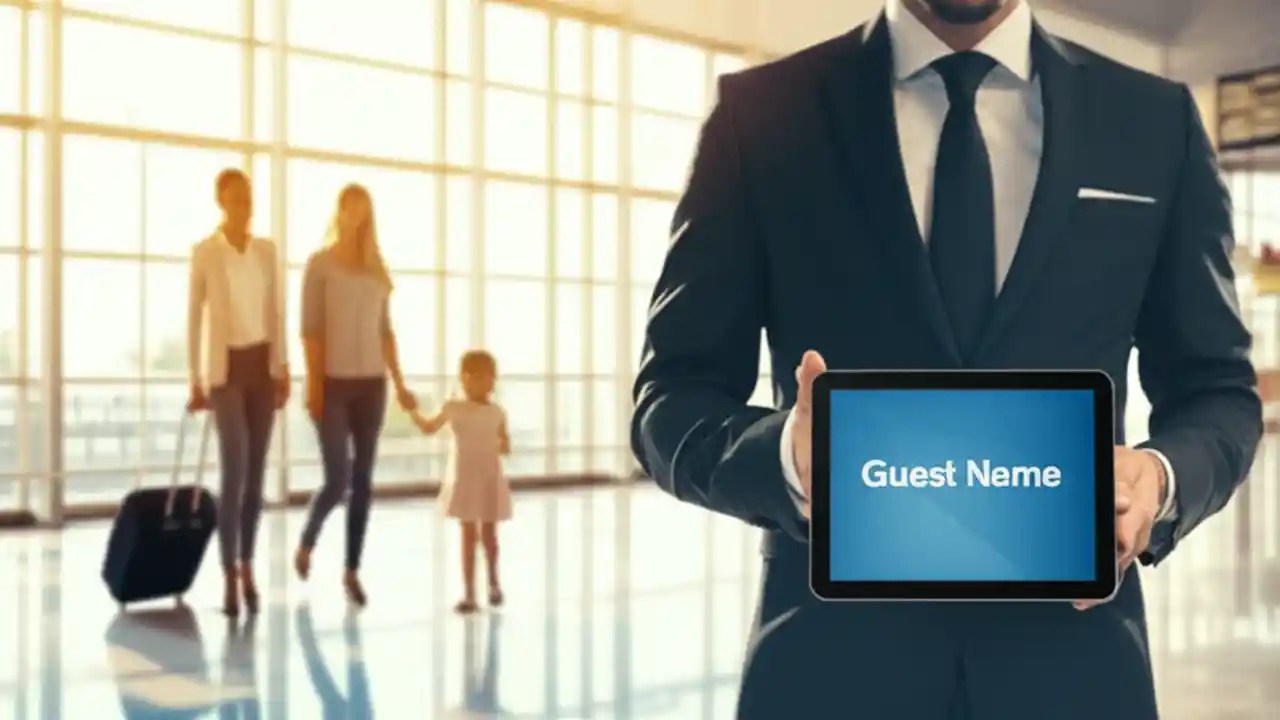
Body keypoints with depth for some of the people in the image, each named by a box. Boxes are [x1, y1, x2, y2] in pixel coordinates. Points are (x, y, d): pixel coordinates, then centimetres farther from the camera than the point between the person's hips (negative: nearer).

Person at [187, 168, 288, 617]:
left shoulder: (266, 250, 8)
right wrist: (195, 381, -5)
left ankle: (247, 567, 17)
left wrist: (282, 369, 8)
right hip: (225, 367, -4)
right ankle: (230, 576, -4)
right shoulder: (204, 253, -5)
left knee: (256, 471, 6)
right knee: (235, 469, -12)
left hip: (262, 365, 4)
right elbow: (194, 319, -4)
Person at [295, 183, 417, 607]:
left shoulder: (377, 267, 10)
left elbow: (385, 331, 13)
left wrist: (399, 384, 9)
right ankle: (306, 543, 21)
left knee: (363, 482, 4)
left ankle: (352, 571, 12)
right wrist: (313, 384, -13)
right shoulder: (320, 263, -2)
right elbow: (310, 329, -6)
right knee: (338, 480, -8)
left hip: (371, 384, 4)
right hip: (334, 382, -4)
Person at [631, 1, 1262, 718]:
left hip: (1071, 640, 2)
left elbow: (1218, 390, 9)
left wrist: (1162, 478, -13)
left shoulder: (1157, 118, 5)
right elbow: (672, 398, -1)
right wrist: (785, 457, -23)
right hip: (834, 649, -1)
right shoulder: (760, 113, 0)